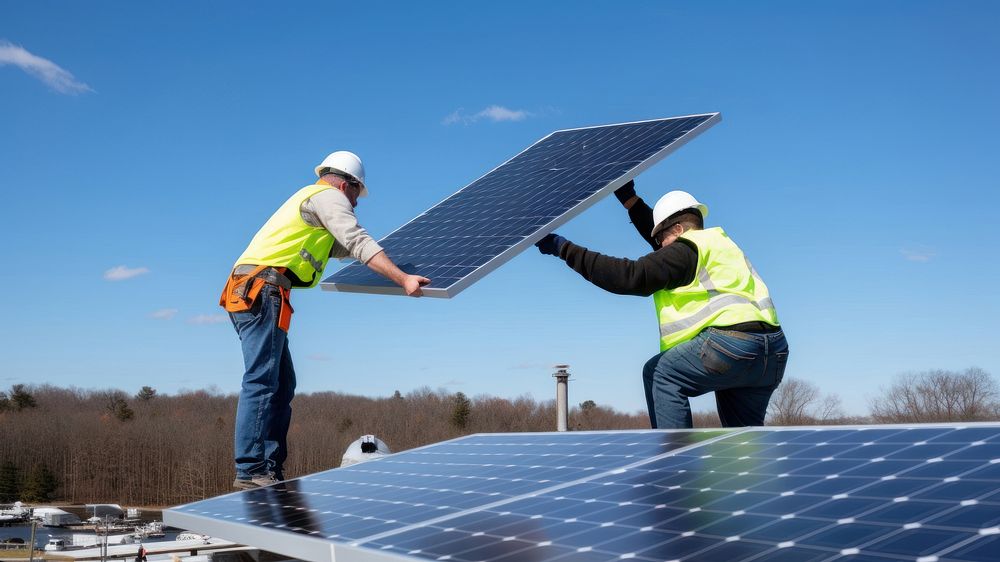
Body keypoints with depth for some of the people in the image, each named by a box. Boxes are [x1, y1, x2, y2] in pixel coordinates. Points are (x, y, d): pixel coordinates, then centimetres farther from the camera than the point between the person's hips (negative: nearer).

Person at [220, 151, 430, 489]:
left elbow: (342, 248, 41)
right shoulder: (327, 196, 1)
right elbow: (359, 244, -11)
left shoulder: (308, 201, 31)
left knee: (283, 384, 9)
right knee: (262, 382, -13)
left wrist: (378, 252, 48)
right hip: (262, 291, -10)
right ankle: (249, 472, -14)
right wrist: (403, 279, -16)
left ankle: (271, 470, 8)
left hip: (248, 293, 10)